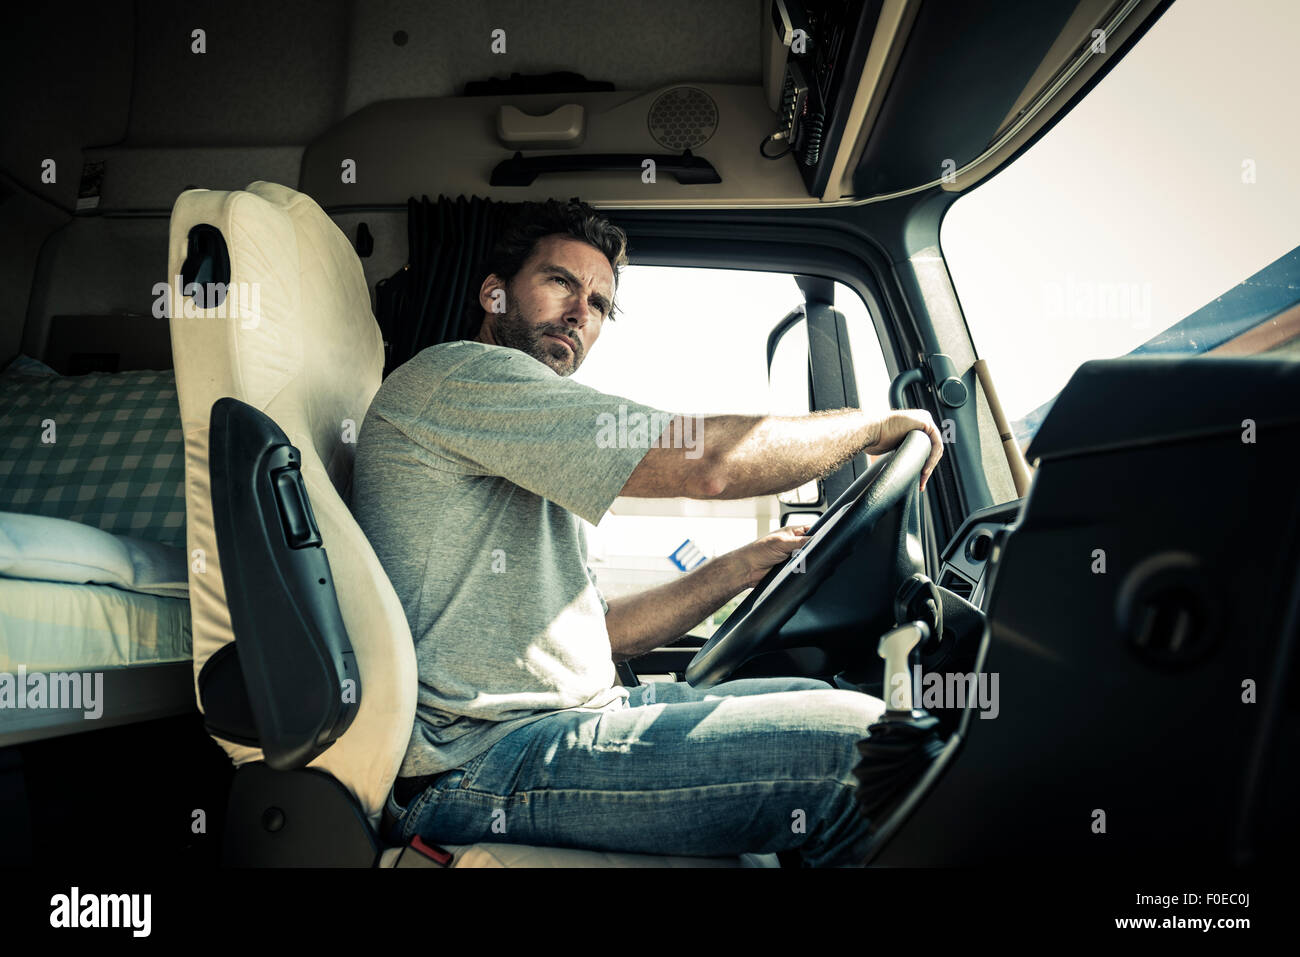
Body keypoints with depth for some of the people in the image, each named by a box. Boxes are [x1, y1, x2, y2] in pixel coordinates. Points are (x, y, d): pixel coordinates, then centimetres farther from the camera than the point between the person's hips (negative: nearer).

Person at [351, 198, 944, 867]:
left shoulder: (522, 458, 23)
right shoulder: (458, 373, -9)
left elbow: (597, 631, 21)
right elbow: (703, 462, -17)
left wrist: (745, 566, 11)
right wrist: (877, 424, -2)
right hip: (478, 760, -10)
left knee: (821, 701, 12)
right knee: (855, 742, -18)